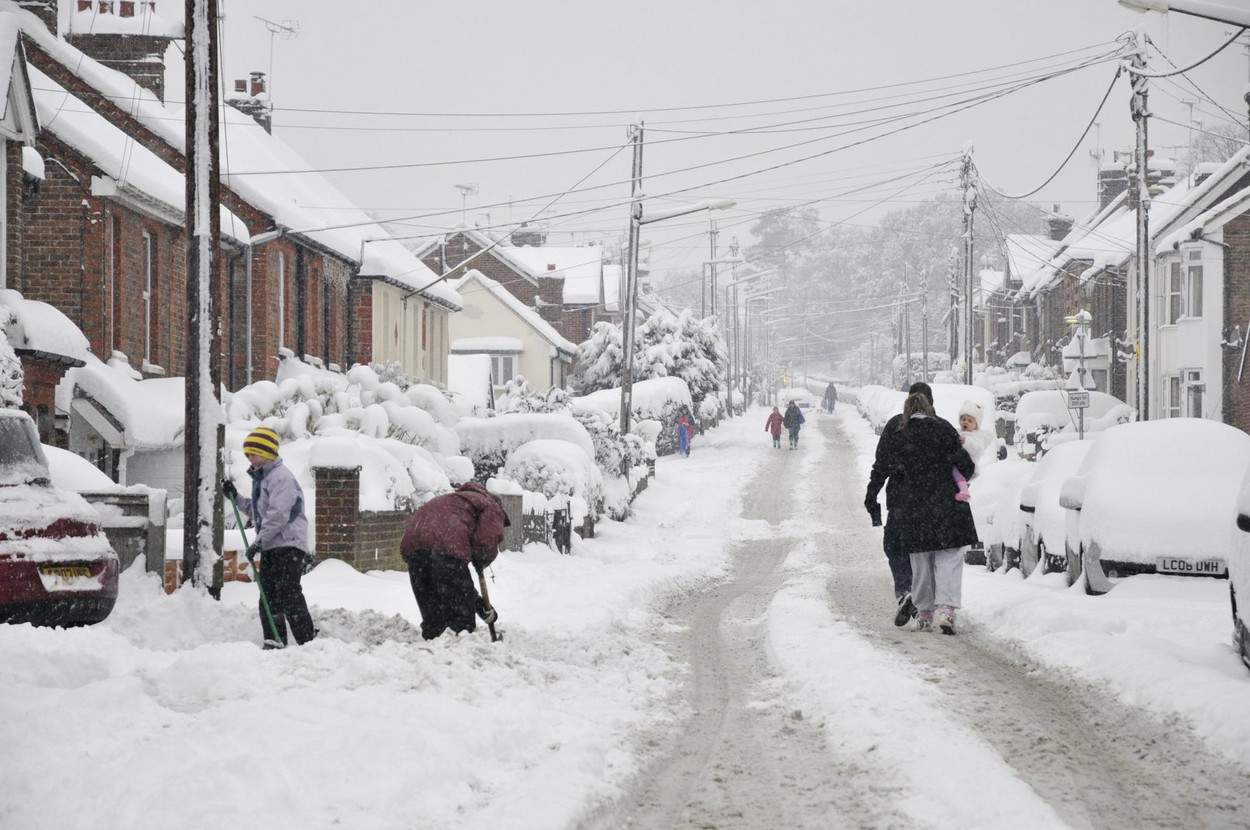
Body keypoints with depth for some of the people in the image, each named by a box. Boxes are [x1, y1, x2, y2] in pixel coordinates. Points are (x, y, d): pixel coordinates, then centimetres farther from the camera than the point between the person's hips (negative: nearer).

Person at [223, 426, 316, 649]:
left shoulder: (281, 476, -12)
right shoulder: (260, 477, 20)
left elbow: (278, 515, -20)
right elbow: (255, 512, 27)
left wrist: (258, 542, -20)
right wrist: (235, 497, 16)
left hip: (288, 544, -10)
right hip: (271, 547, 10)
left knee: (289, 595, -13)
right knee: (268, 597, 7)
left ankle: (308, 641, -12)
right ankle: (274, 643, 10)